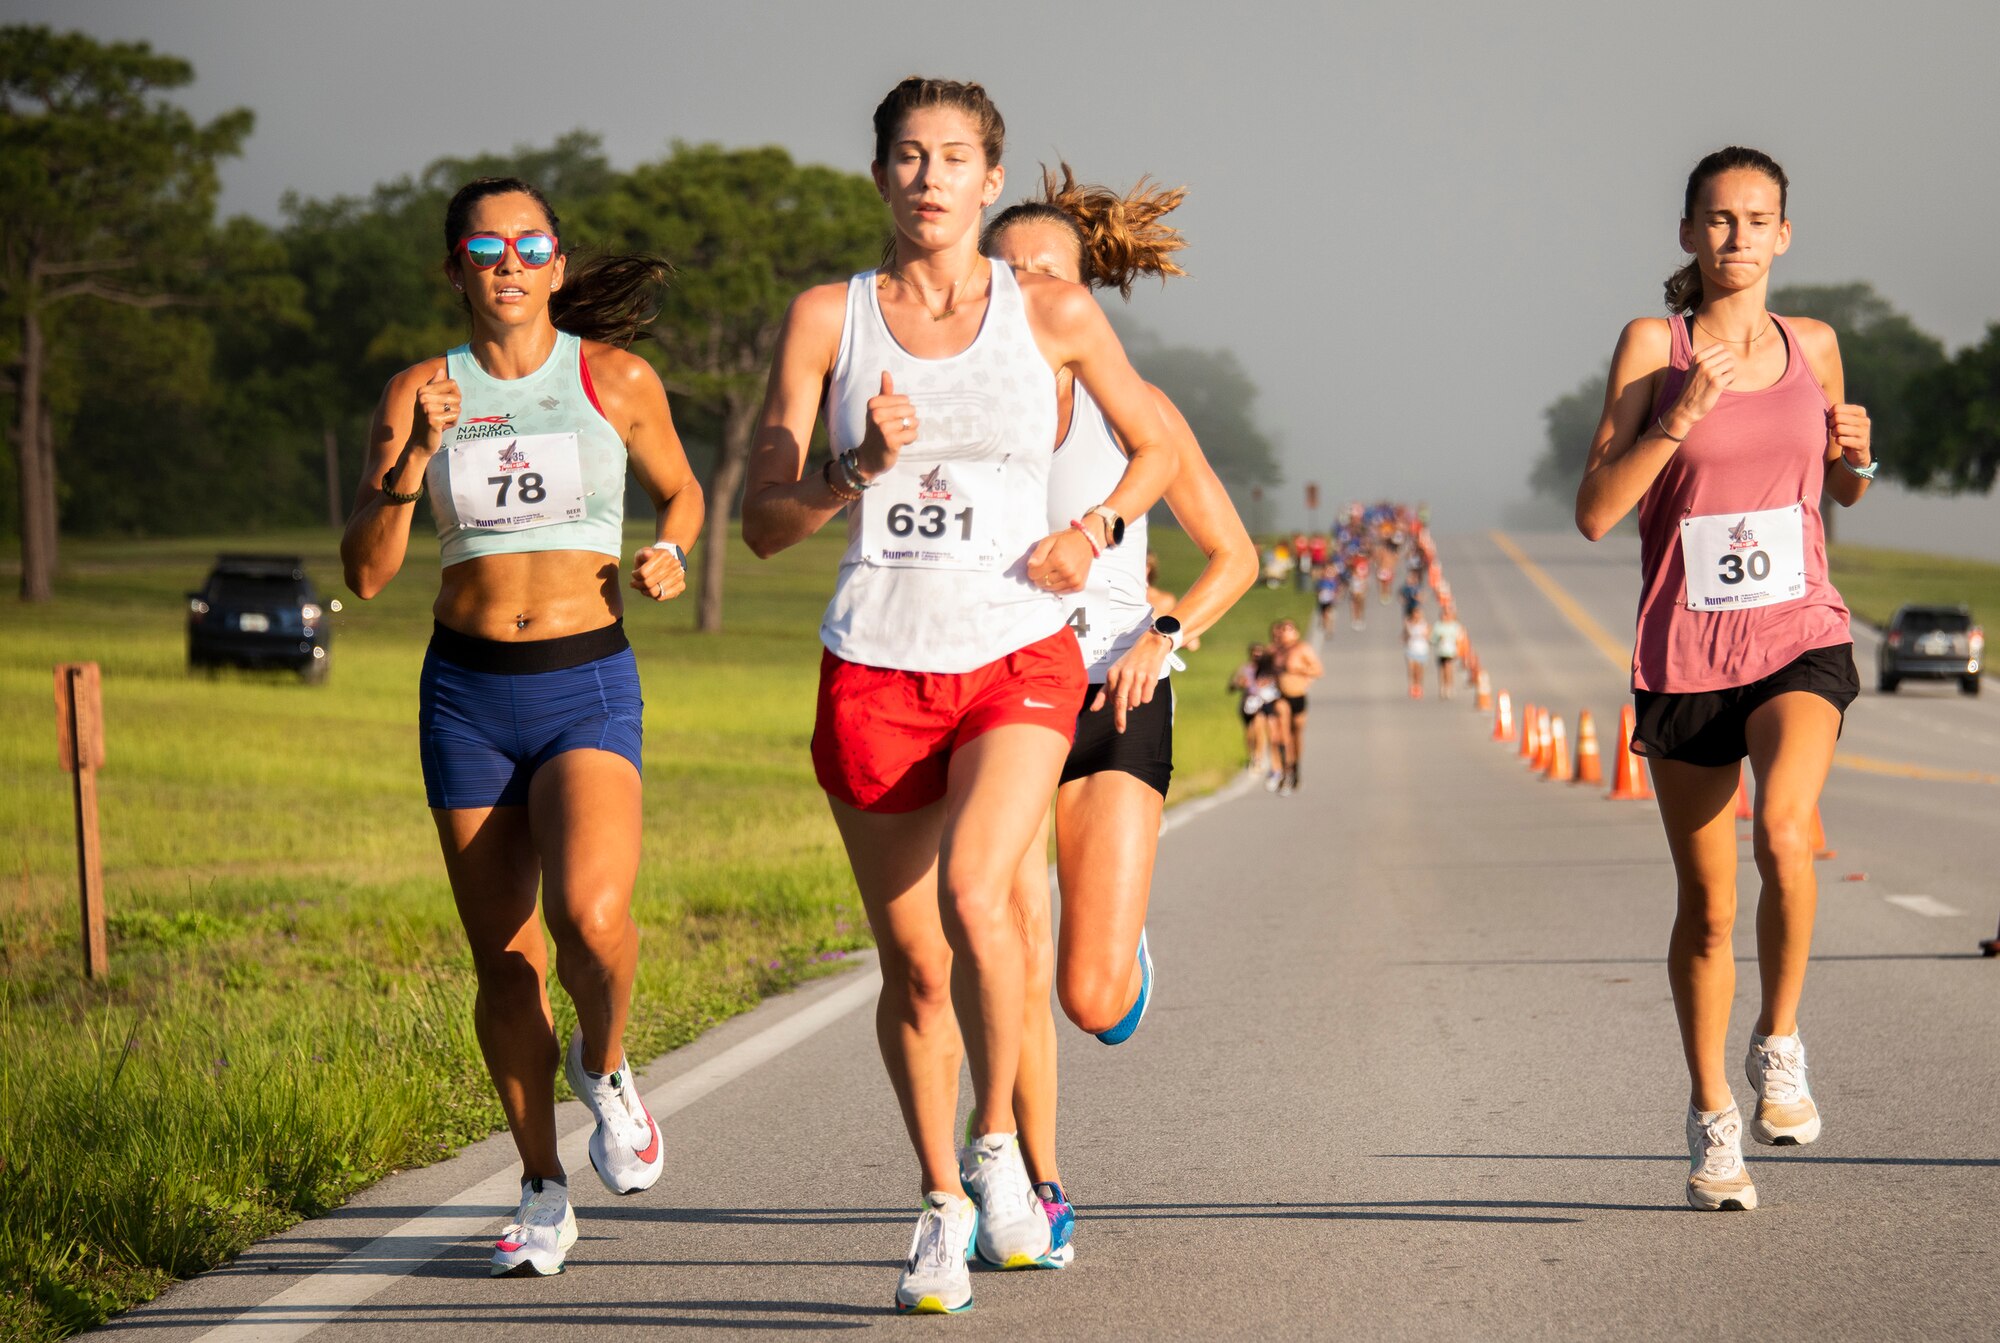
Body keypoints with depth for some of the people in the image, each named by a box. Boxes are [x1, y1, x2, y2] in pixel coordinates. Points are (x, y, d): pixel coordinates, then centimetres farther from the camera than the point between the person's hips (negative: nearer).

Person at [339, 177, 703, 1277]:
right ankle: (543, 1194, 20)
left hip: (588, 691, -2)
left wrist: (670, 552, -4)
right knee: (502, 956, 5)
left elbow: (679, 491, 18)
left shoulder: (617, 379, -1)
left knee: (590, 914, -25)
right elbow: (366, 572, -4)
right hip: (467, 695, 2)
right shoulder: (421, 393, 1)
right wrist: (416, 458, -17)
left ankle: (603, 1067, 7)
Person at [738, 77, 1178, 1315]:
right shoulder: (828, 318, 2)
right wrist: (861, 469, -17)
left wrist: (1096, 530, -3)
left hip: (1019, 664, -2)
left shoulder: (1055, 313, 1)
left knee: (972, 891, -27)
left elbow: (1156, 447, 15)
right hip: (874, 672, 2)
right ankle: (942, 1206, 27)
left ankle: (997, 1142, -5)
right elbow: (765, 522, 1)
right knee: (913, 966, 7)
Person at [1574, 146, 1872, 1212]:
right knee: (1706, 904, 7)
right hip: (1685, 655, -1)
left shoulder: (1811, 346, 6)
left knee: (1784, 829, -28)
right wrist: (1680, 421, -20)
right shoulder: (1652, 345, -2)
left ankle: (1779, 1046, -7)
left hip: (1800, 641, 1)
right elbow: (1594, 513, -8)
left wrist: (1858, 455, 0)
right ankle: (1711, 1117, 25)